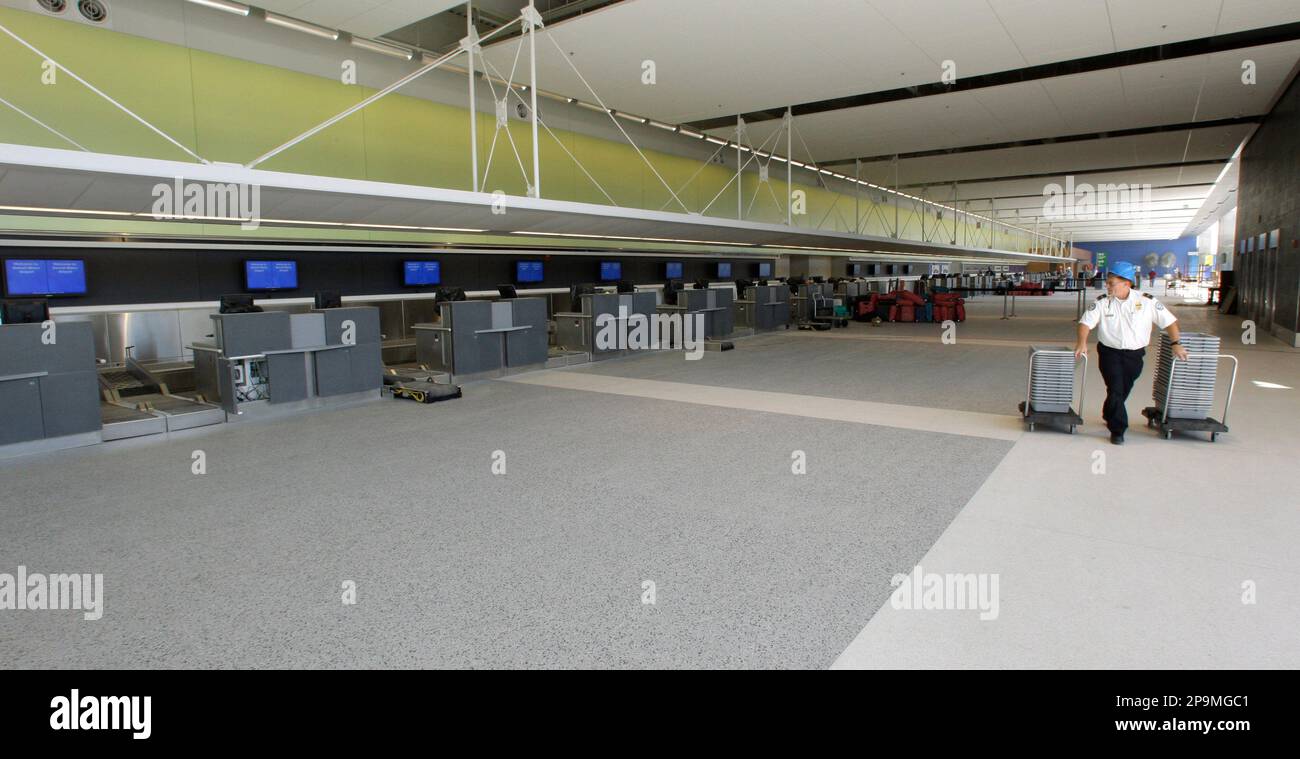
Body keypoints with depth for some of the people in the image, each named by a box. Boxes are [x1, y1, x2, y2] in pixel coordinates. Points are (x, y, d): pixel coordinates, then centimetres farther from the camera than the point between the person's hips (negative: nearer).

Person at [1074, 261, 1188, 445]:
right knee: (1115, 390, -9)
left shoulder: (1146, 301, -5)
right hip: (1109, 352, -2)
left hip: (1135, 354, 2)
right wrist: (1082, 342, -26)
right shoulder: (1102, 302, -6)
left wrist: (1176, 343, -7)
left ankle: (1109, 416, 40)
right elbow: (1086, 322, -10)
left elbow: (1169, 321, 1)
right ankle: (1117, 430, -1)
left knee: (1123, 390, 14)